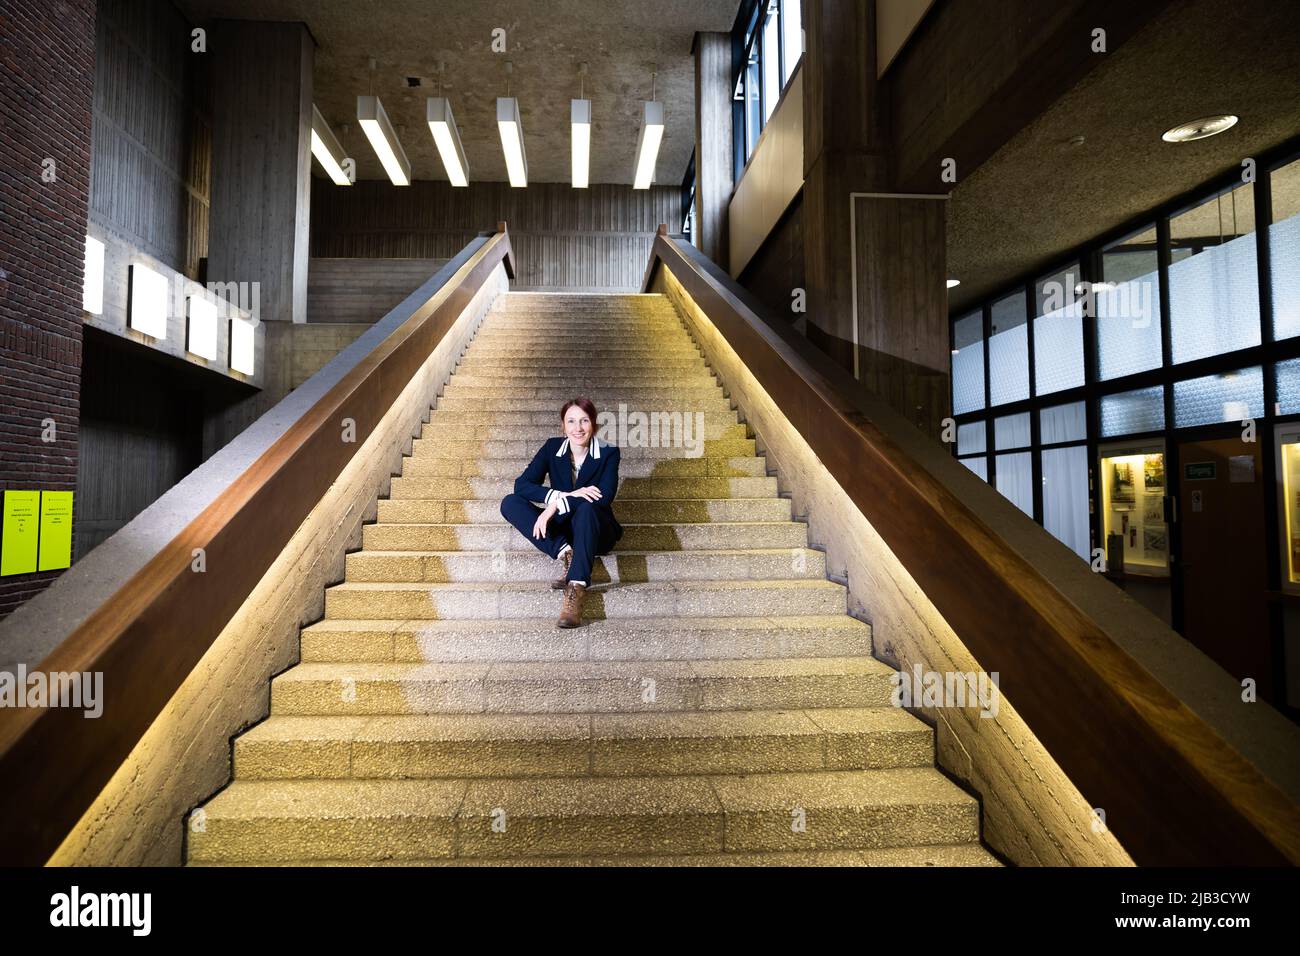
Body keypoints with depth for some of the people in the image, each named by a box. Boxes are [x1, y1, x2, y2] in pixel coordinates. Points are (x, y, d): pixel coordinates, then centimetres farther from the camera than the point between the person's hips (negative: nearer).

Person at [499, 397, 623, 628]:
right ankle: (566, 555, -27)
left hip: (596, 532, -3)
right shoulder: (552, 447, -2)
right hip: (561, 531, 4)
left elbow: (604, 498, -23)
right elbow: (522, 484, -12)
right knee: (510, 503, -17)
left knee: (587, 508, -38)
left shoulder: (608, 453, -9)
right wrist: (565, 495, -25)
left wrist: (558, 504, -30)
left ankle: (576, 590, -42)